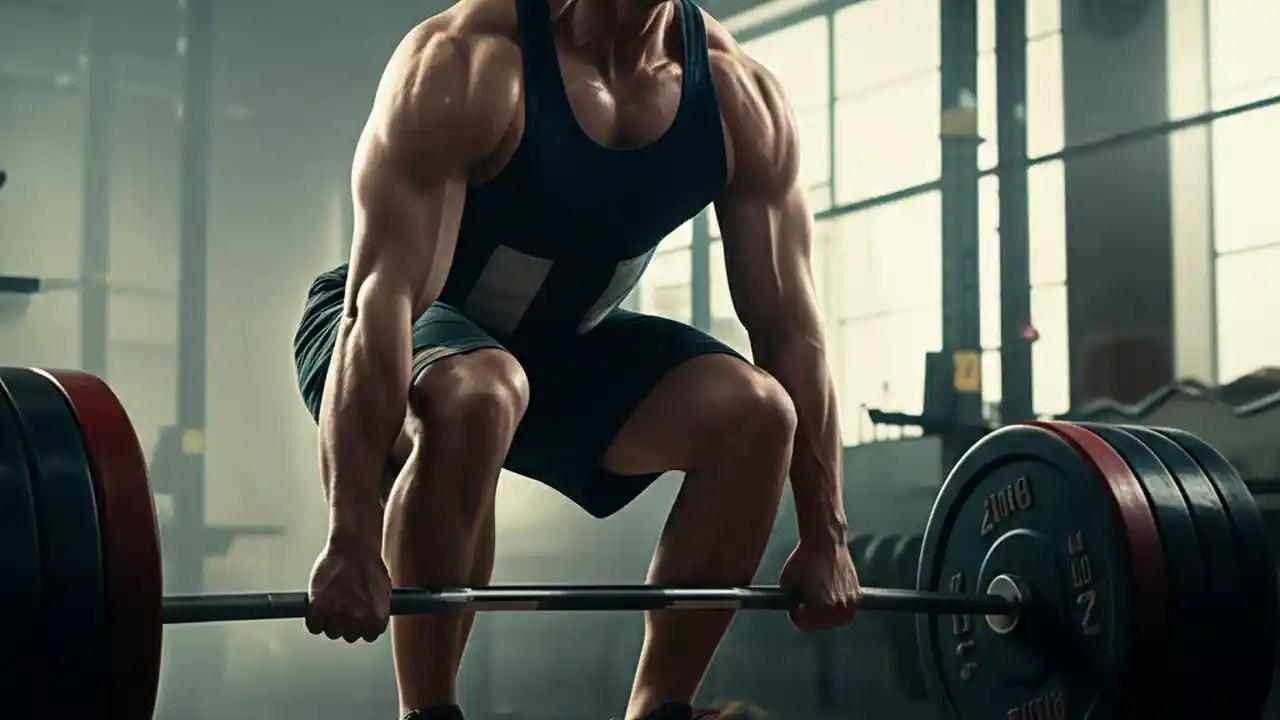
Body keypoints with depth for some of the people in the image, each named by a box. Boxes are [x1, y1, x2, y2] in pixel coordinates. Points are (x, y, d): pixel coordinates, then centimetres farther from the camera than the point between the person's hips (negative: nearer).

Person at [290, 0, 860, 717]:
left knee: (757, 411, -18)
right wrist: (352, 539, -42)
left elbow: (791, 328, -10)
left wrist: (825, 539, -12)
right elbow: (383, 298, -36)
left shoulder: (741, 98, -15)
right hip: (395, 340, -5)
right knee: (474, 394, -39)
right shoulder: (466, 64, -30)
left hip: (564, 343, 5)